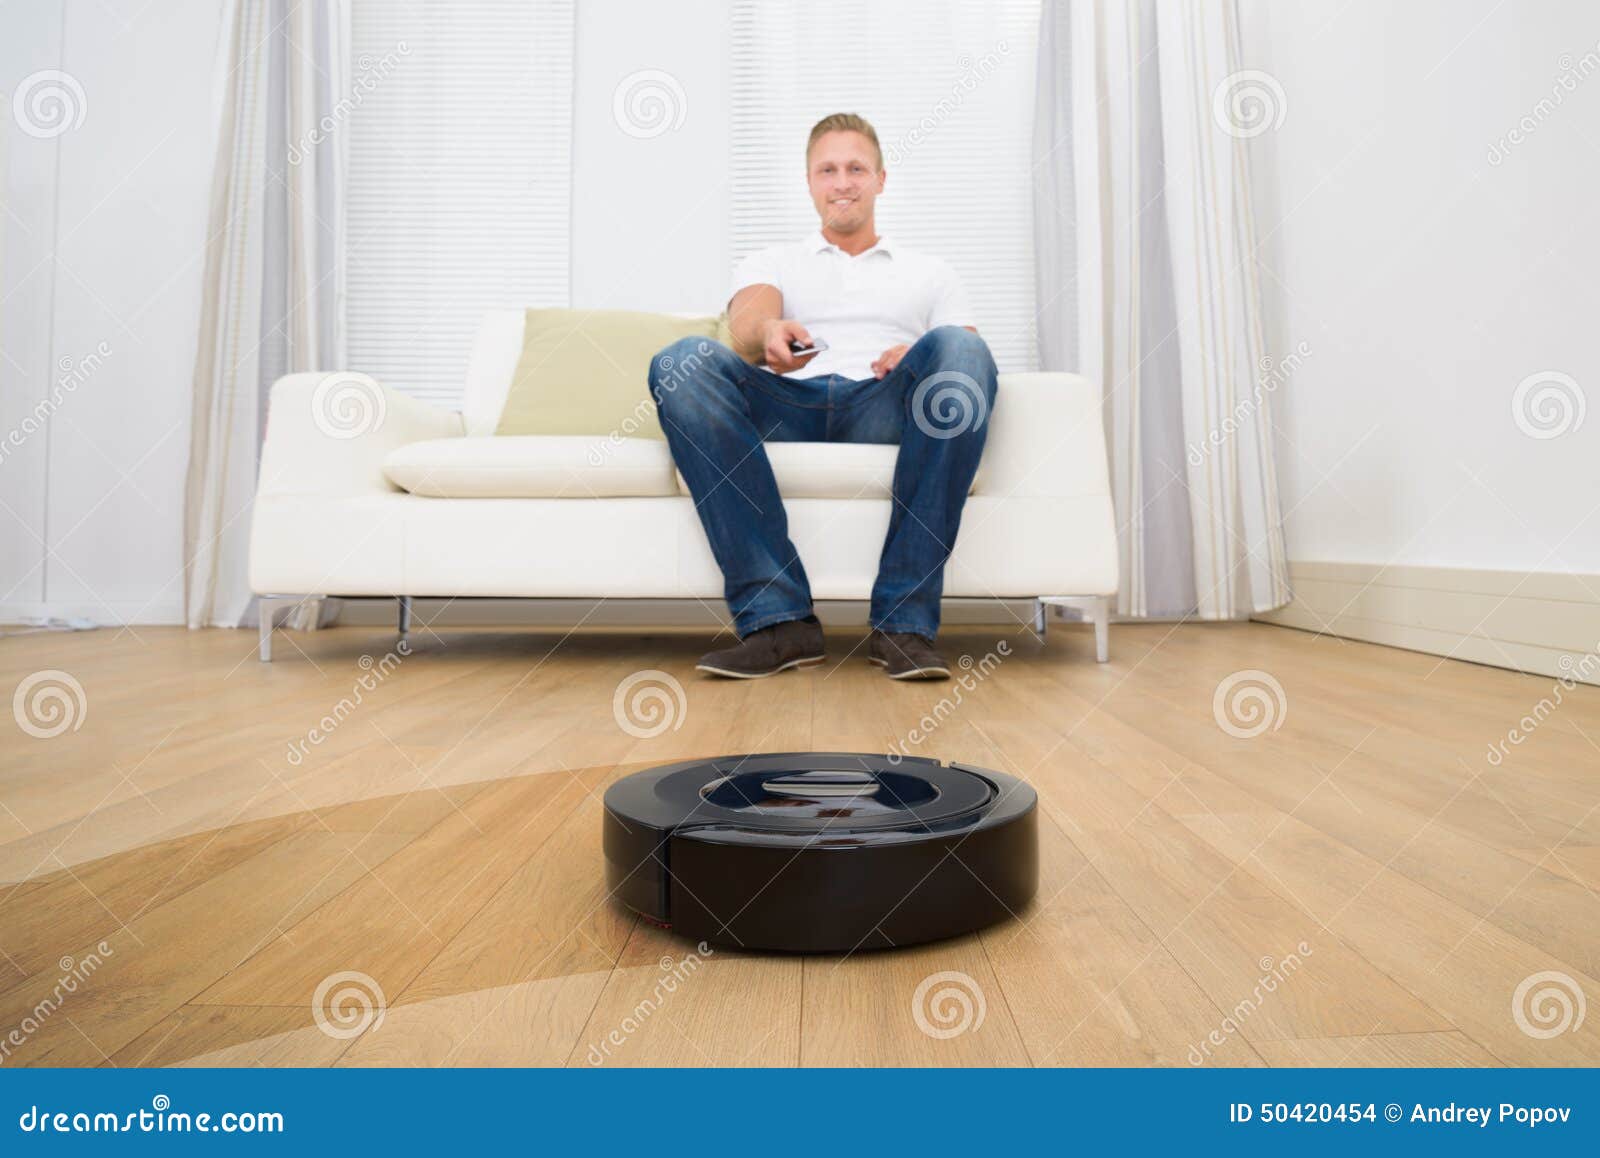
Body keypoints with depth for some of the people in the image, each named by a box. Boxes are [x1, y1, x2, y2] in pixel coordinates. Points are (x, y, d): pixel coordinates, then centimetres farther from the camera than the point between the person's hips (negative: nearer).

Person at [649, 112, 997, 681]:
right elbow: (748, 321, 3)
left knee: (960, 348, -31)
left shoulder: (930, 272, 30)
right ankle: (778, 618, -34)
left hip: (885, 410, 0)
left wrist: (918, 360, -9)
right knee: (682, 361, -29)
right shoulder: (769, 264, 27)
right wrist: (768, 334, -23)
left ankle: (904, 622, -33)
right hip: (786, 406, 0)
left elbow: (966, 364, 15)